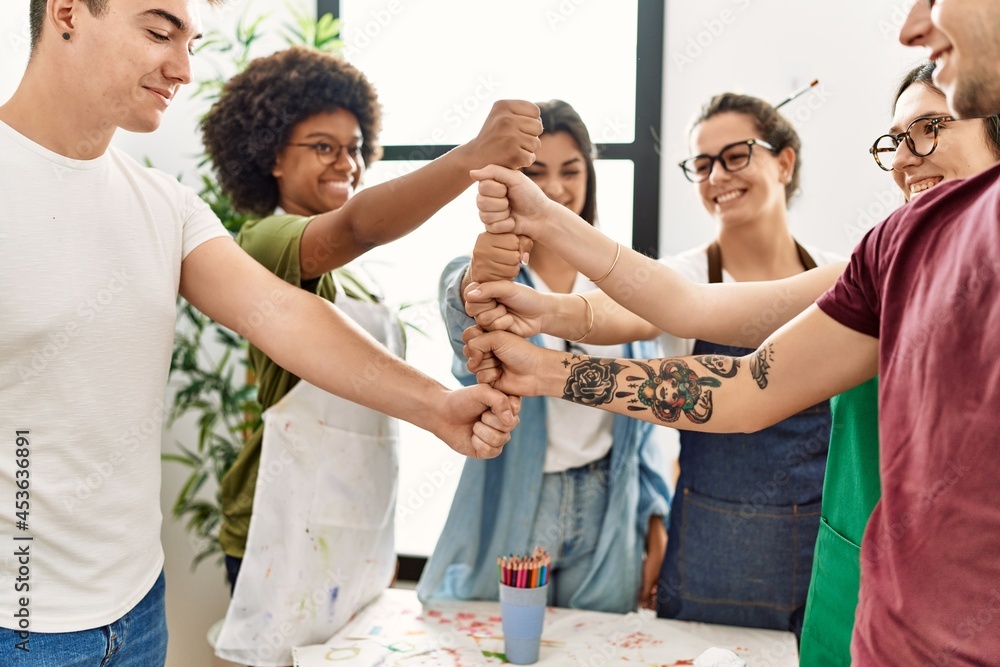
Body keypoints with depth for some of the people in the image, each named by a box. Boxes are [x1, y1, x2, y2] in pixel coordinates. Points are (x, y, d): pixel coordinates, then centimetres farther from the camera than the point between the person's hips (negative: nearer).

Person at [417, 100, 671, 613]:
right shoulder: (469, 276, -6)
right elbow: (463, 321, -32)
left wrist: (655, 514, 6)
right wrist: (481, 281, -54)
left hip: (608, 519, 3)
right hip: (506, 518, -2)